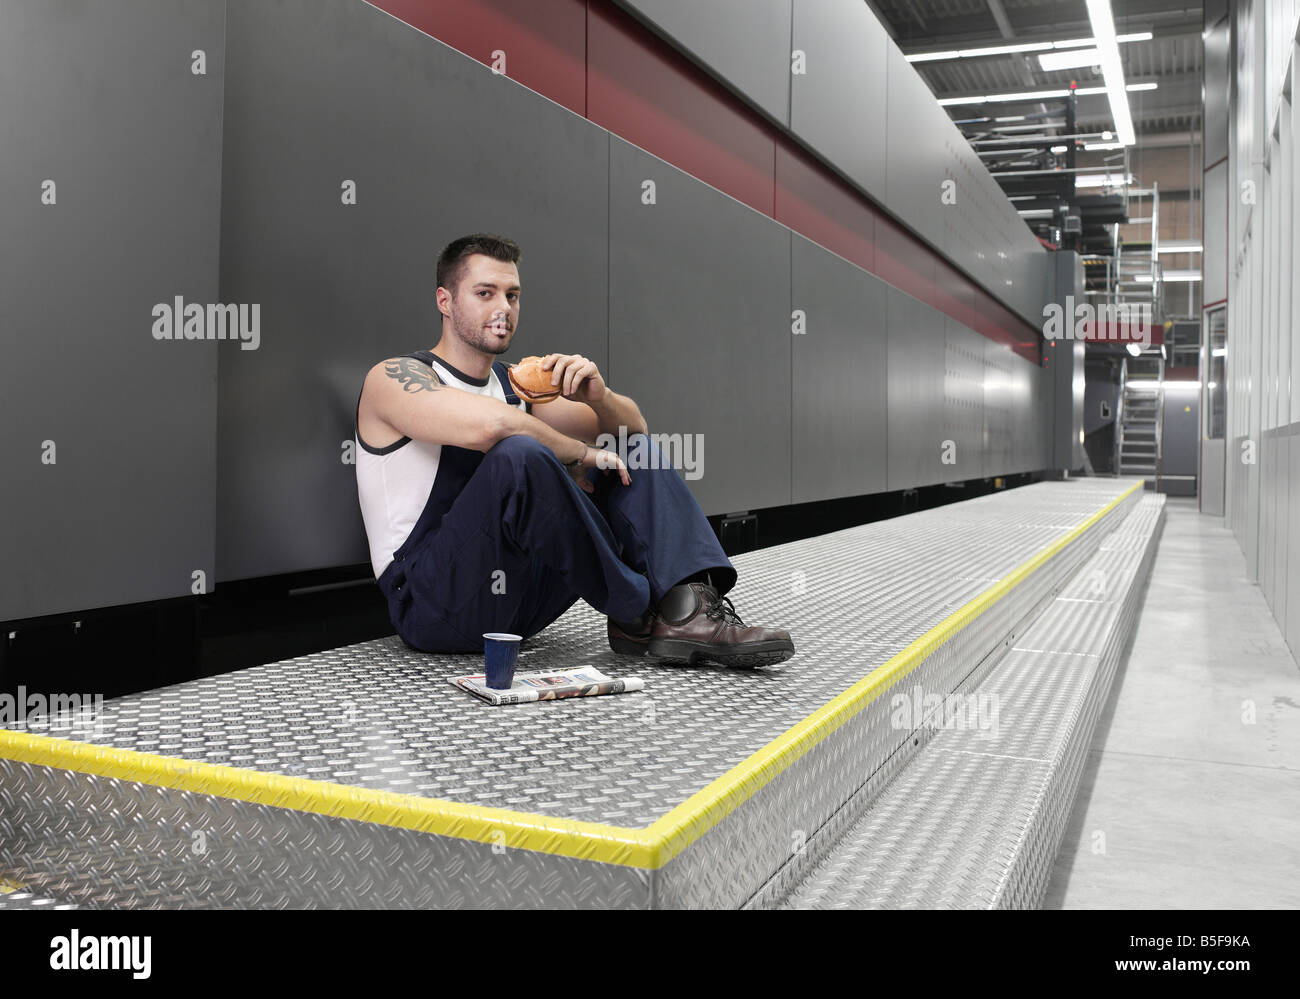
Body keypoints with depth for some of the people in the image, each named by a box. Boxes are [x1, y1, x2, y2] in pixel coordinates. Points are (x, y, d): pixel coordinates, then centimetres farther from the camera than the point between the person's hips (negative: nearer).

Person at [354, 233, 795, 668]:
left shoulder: (515, 385, 16)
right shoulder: (394, 378, -6)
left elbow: (631, 428, 12)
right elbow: (490, 425, -29)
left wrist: (598, 395, -10)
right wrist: (580, 453, -14)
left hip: (522, 592, 8)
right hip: (433, 600, -7)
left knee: (639, 451, 3)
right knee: (519, 454, -32)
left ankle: (687, 611, -21)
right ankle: (635, 616, -15)